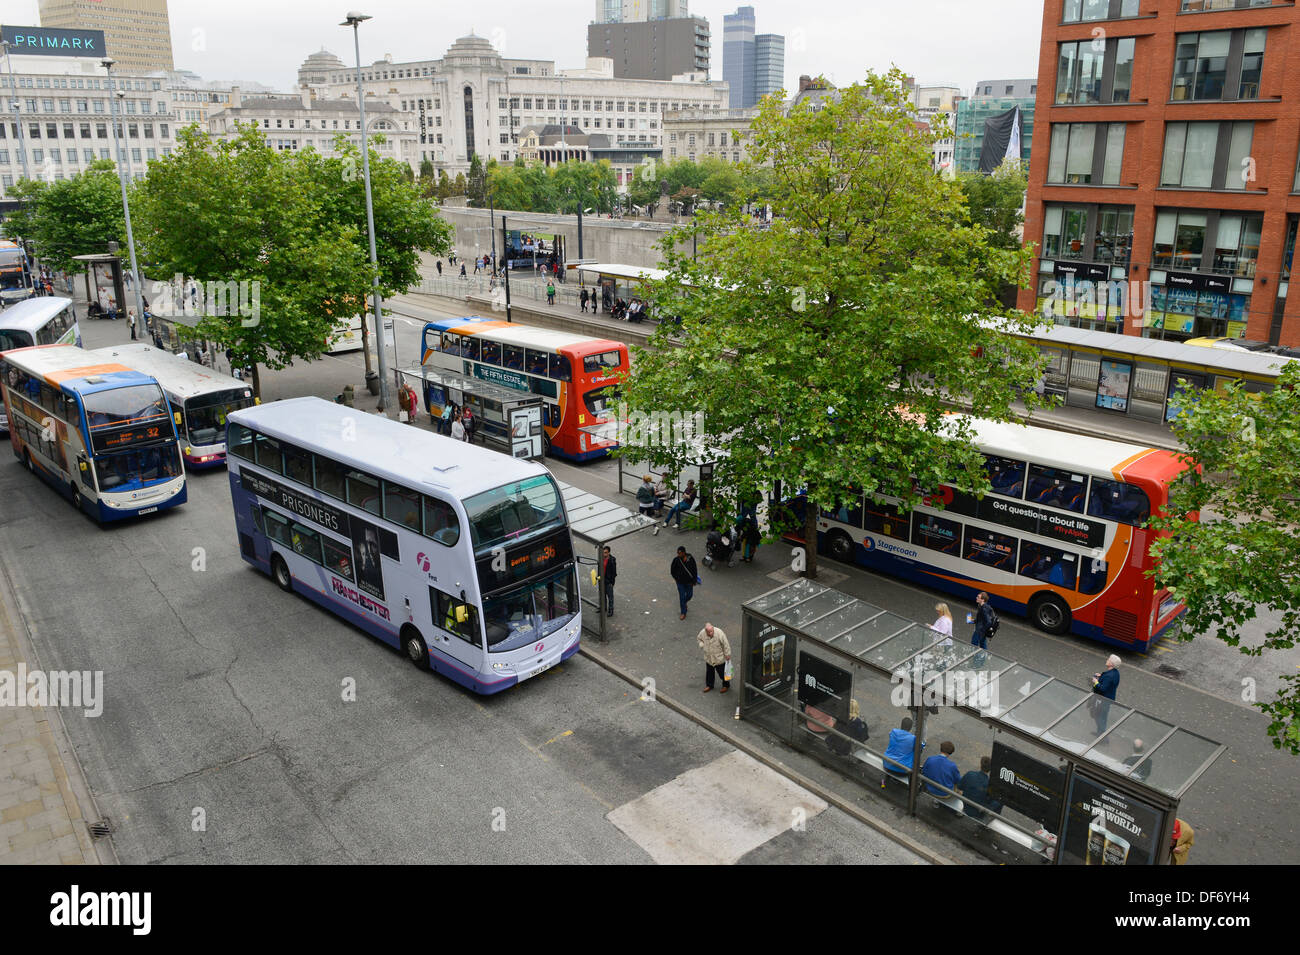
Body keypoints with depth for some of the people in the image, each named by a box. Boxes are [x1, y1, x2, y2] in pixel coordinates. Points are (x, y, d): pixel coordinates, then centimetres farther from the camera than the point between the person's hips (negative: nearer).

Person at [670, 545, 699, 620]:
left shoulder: (691, 559, -17)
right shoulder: (676, 560, -17)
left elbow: (694, 570, -6)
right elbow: (672, 571, -2)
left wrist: (694, 581, -4)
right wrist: (676, 578, -1)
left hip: (689, 582, 1)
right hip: (680, 582, -1)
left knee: (689, 595, 16)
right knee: (682, 597, 3)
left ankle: (684, 603, 49)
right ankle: (683, 613, 17)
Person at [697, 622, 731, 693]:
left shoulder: (719, 633, -29)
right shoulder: (702, 633, -17)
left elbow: (726, 645, -18)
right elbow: (698, 639, 8)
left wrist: (727, 655, -12)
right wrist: (702, 645, -9)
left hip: (719, 658, -4)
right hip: (708, 658, 4)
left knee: (722, 672, 10)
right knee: (709, 672, 20)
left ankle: (726, 685, 33)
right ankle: (709, 685, 42)